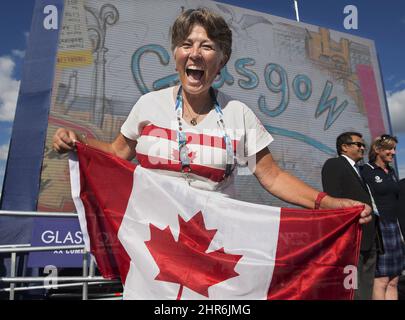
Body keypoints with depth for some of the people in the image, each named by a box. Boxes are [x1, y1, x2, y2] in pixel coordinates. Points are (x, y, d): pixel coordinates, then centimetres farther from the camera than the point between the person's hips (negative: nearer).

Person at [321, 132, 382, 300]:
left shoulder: (361, 170, 22)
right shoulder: (334, 164, -4)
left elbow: (366, 201, 16)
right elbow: (333, 200, -14)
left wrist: (373, 235, 8)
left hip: (368, 239, 8)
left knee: (366, 290, 14)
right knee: (352, 291, -3)